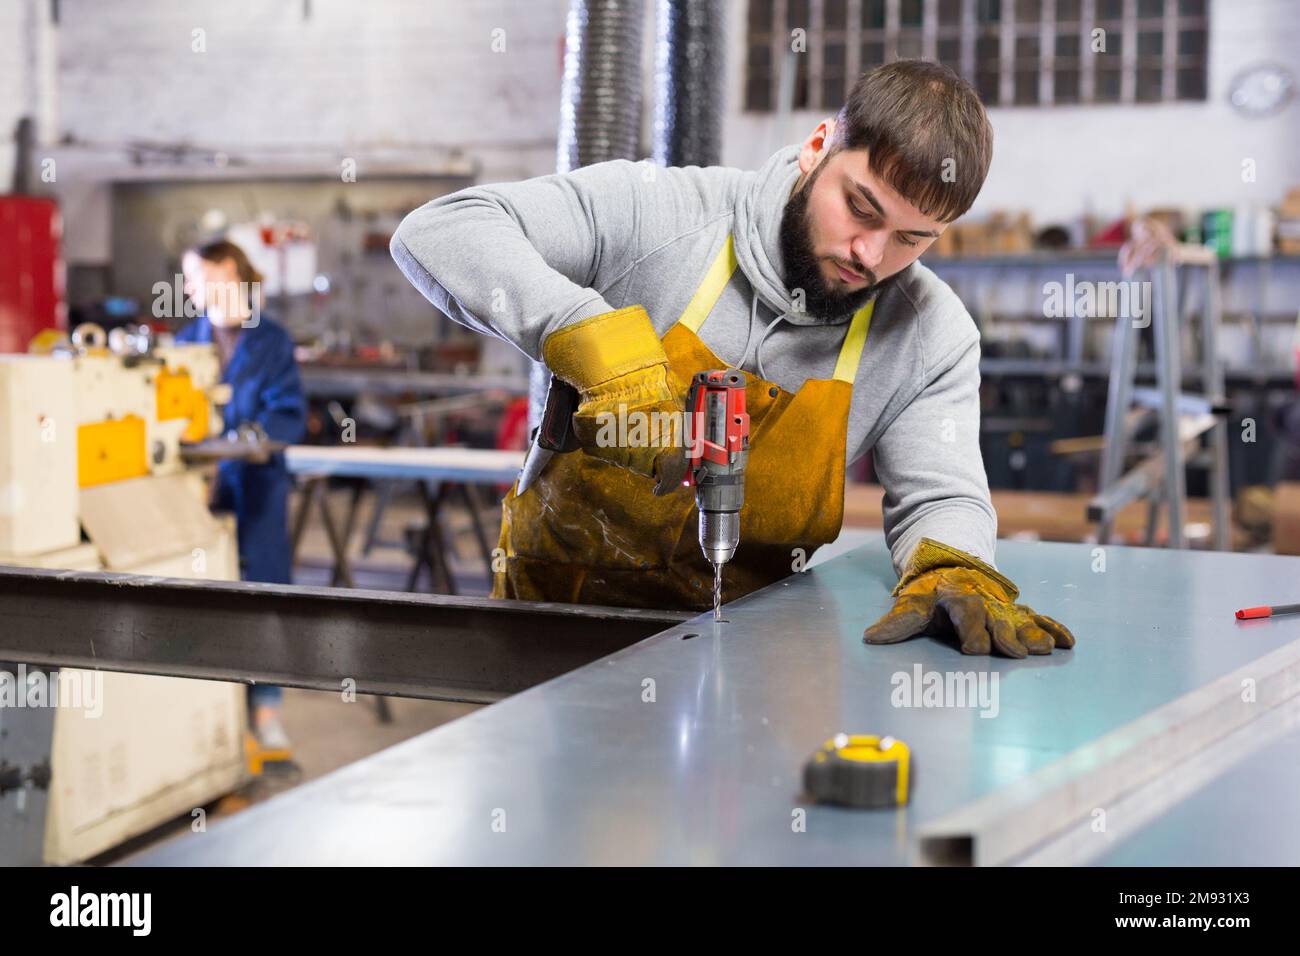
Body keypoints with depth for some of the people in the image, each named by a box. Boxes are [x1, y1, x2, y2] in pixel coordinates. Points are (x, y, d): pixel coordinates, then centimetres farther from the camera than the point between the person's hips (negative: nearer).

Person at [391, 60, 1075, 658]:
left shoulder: (932, 336, -4)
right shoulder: (656, 211, -13)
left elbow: (941, 498, -4)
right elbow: (436, 231, -18)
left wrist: (949, 570, -29)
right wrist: (594, 337, -32)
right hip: (553, 598, -2)